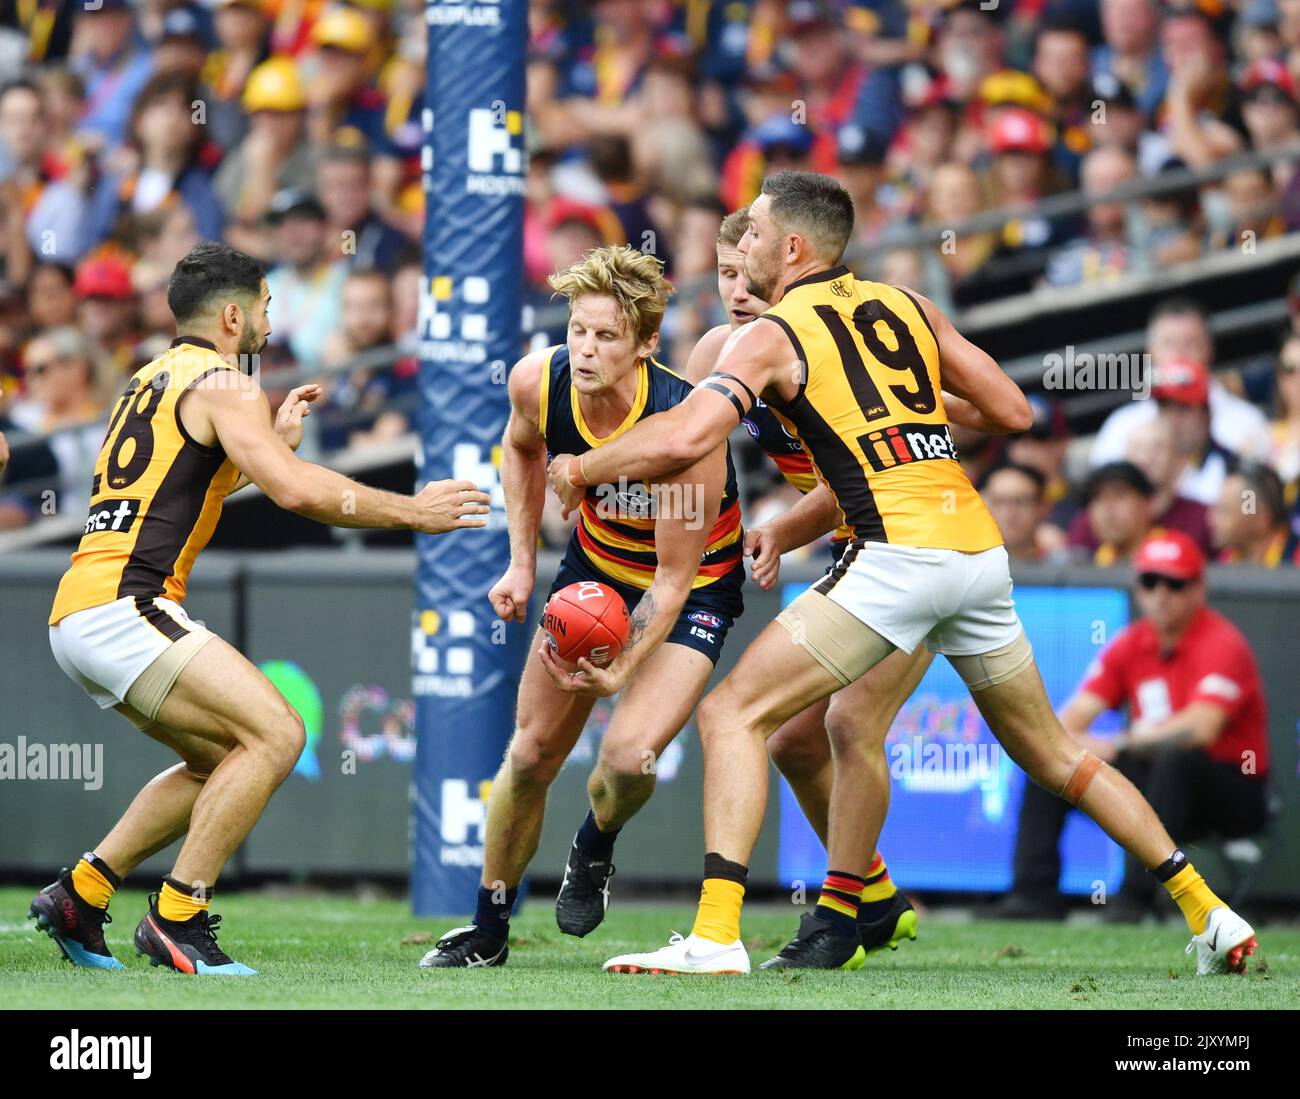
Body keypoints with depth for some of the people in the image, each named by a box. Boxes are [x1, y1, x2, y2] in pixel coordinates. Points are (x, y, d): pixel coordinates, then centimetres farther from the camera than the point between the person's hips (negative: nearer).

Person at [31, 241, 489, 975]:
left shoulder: (152, 381, 23)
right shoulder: (223, 384, -5)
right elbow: (298, 492, -17)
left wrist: (276, 441, 34)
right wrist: (413, 512, -8)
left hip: (80, 615, 10)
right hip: (123, 605, -10)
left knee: (221, 761, 19)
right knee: (275, 734, -14)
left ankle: (81, 893, 16)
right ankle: (177, 916, -14)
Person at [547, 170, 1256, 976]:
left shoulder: (773, 336, 1)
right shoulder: (907, 306, 18)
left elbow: (684, 439, -11)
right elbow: (1013, 412, 19)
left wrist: (581, 469, 5)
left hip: (900, 554, -7)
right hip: (982, 550, 7)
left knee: (733, 713, -2)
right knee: (1051, 754, 22)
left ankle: (716, 934, -16)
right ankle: (1210, 915, 21)